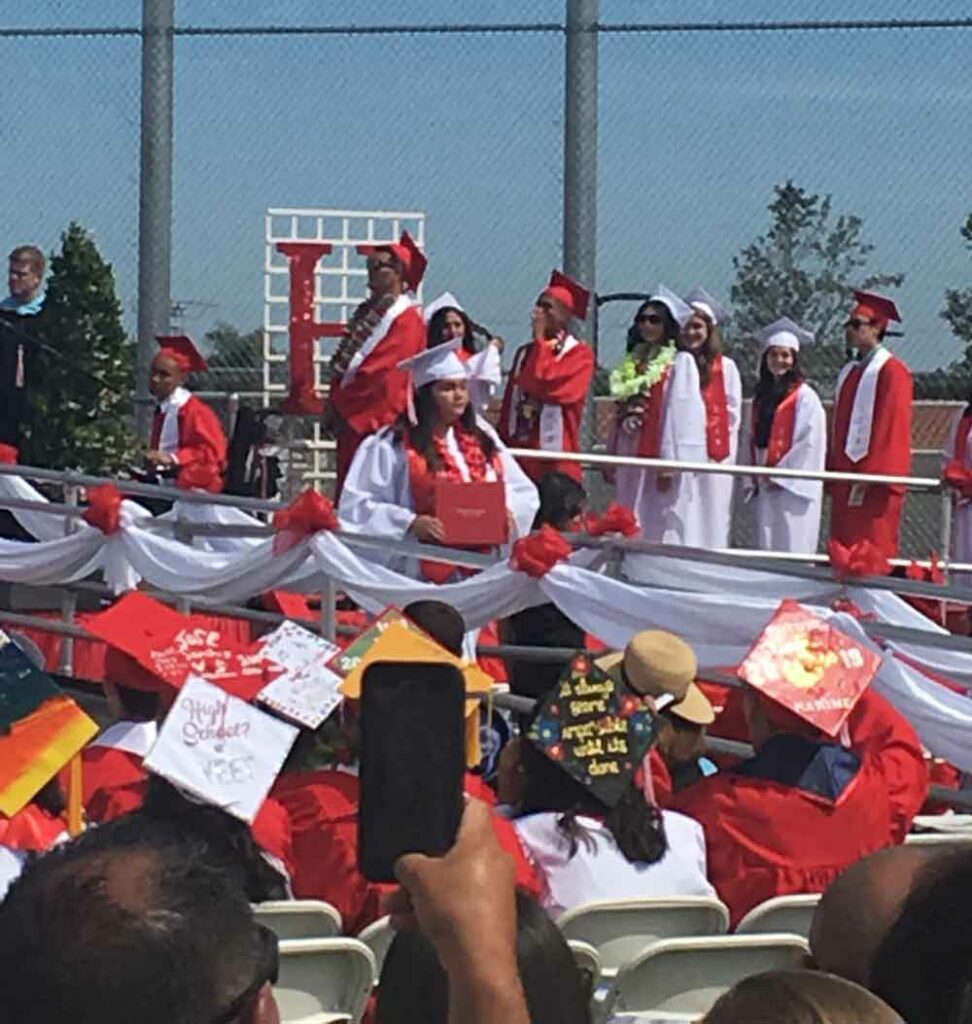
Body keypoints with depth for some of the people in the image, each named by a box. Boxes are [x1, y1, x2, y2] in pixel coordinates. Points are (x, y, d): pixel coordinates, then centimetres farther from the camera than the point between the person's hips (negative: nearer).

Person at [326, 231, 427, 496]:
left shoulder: (406, 320, -11)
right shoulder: (368, 311, 15)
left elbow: (381, 375, -17)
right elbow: (343, 364, 17)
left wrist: (339, 403, -11)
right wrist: (336, 401, 3)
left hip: (375, 423, -9)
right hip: (353, 423, 9)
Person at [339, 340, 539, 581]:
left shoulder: (482, 437, 16)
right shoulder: (393, 444, -1)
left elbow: (523, 492, 18)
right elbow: (356, 505, -7)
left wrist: (507, 512, -4)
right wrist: (410, 523, -19)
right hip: (427, 570, -4)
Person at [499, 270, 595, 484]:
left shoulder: (580, 354, -3)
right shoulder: (525, 353, 16)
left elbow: (548, 387, -19)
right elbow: (509, 404, 17)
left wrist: (540, 339, -9)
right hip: (520, 453, 6)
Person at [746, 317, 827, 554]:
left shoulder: (804, 396, -6)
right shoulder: (762, 395, 15)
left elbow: (811, 442, -13)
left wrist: (781, 475, -12)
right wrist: (756, 479, 11)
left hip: (794, 487, -7)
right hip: (766, 486, 7)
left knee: (792, 548, -8)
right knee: (767, 548, 6)